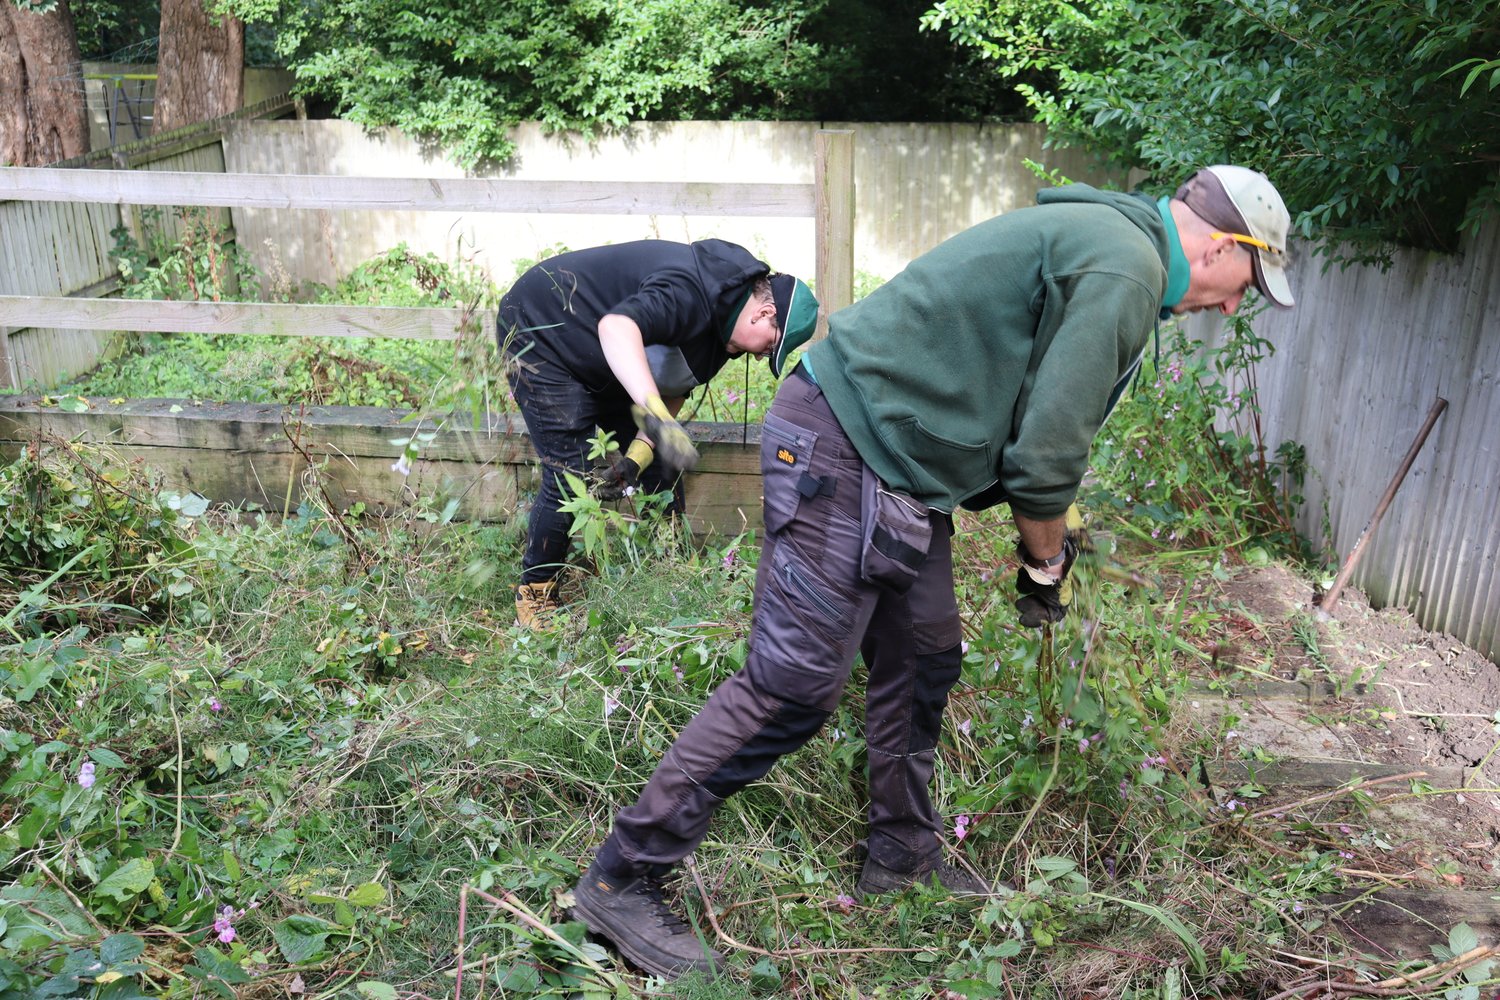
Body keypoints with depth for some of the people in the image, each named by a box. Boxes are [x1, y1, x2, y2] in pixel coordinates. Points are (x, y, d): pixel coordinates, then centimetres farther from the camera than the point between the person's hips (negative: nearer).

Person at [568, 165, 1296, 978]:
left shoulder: (1092, 233, 21)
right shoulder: (1126, 268, -12)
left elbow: (1013, 417, 26)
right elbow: (1046, 451, -15)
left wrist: (1048, 538, 29)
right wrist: (1045, 566, 3)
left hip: (897, 474, 11)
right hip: (840, 458, -11)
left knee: (924, 660, 17)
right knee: (792, 687, -8)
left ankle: (900, 855, 34)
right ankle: (622, 879, 2)